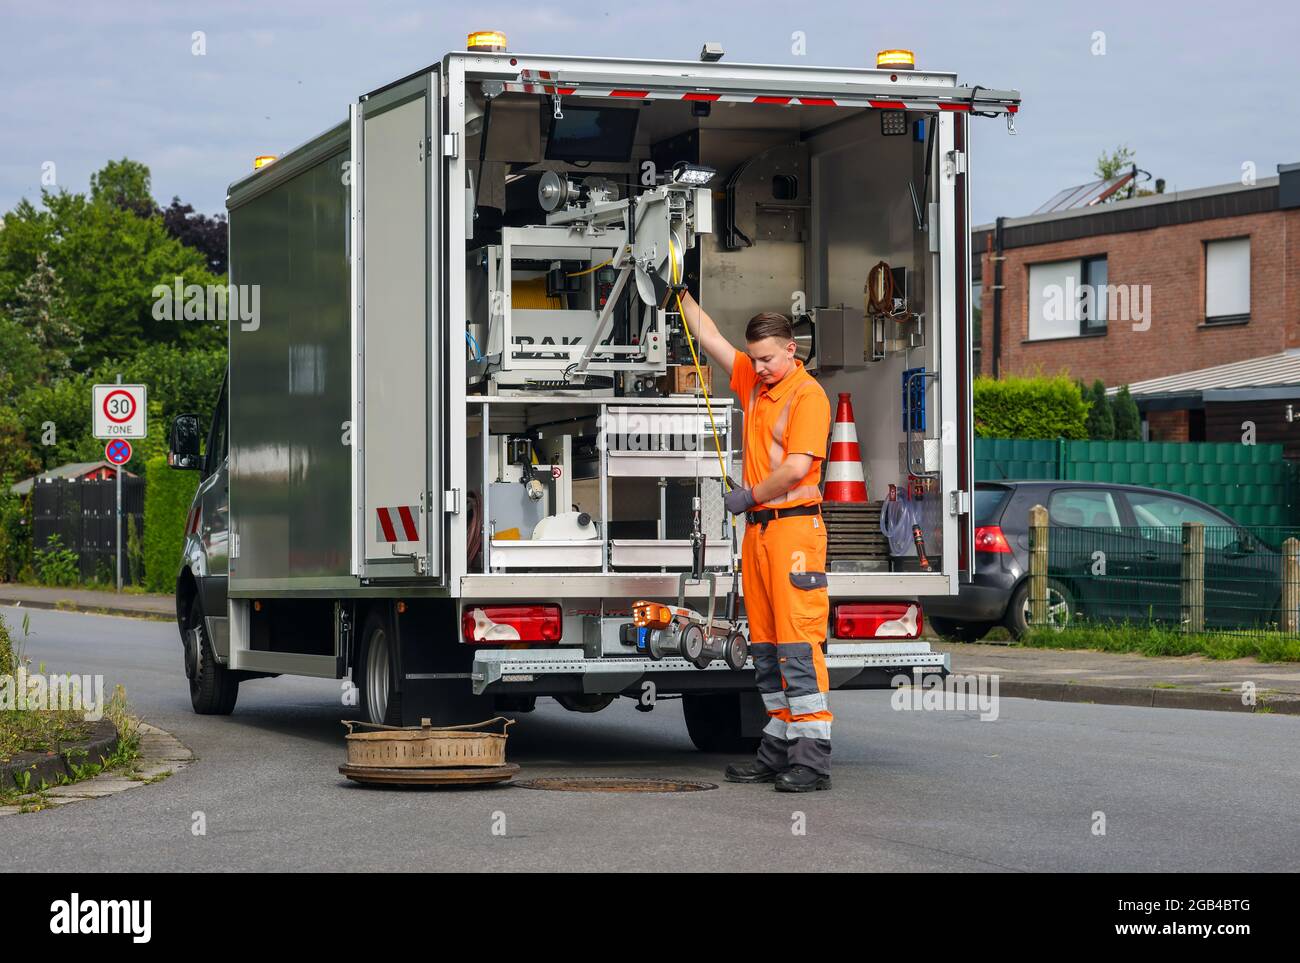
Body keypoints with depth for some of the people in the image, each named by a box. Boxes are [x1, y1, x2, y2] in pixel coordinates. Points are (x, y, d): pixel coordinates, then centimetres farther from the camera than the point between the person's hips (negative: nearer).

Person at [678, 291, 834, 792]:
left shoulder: (808, 395, -10)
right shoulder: (754, 381, 15)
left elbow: (797, 467, -19)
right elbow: (710, 339, 25)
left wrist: (749, 496, -8)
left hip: (794, 528, -9)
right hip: (757, 529, 9)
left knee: (798, 643, -13)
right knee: (765, 647, 9)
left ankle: (812, 759, -15)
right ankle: (779, 748, 14)